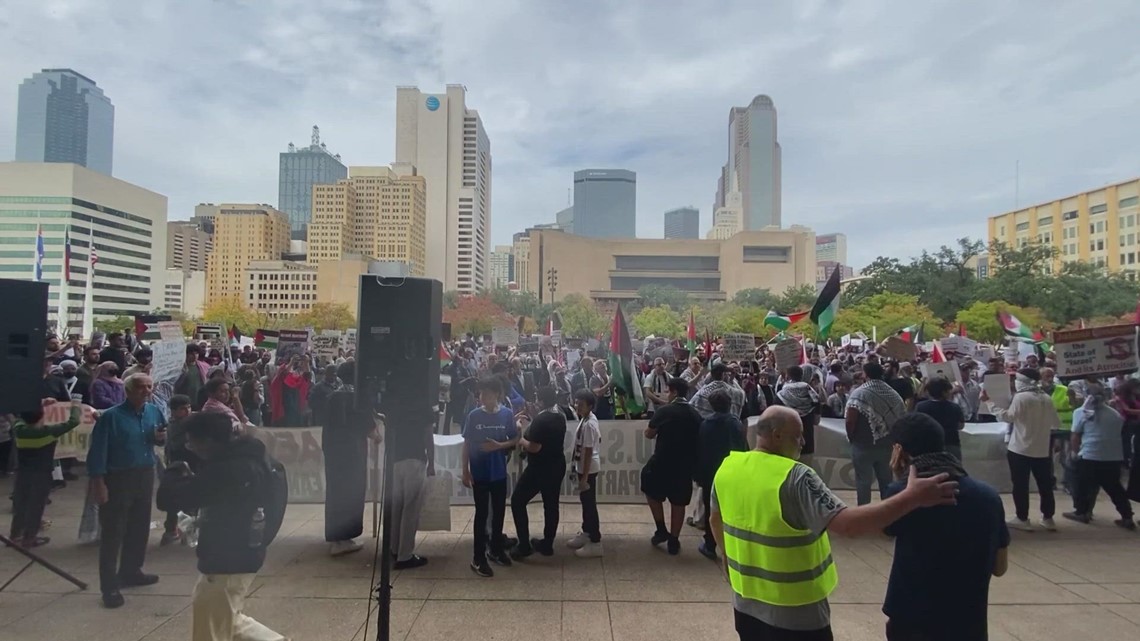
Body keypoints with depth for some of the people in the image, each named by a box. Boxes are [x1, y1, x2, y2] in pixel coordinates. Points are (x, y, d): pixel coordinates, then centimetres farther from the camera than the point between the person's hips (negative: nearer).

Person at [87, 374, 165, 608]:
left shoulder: (154, 412, 3)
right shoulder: (111, 417, -14)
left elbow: (160, 439, 17)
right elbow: (98, 451, -15)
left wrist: (161, 438, -7)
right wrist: (98, 483, -19)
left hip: (145, 476, 6)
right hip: (118, 478, -6)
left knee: (140, 528, 16)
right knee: (113, 532, -1)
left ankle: (131, 571, 32)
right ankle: (110, 586, 6)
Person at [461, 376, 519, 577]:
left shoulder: (507, 414, -6)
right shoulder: (474, 415, -8)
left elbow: (514, 440, 3)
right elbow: (466, 444, -4)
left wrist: (499, 446, -16)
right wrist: (465, 471, -7)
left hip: (499, 473, 2)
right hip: (479, 474, -2)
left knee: (499, 512, 14)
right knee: (481, 514, 3)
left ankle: (496, 549, 33)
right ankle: (478, 558, 11)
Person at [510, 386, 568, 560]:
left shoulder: (541, 419, -22)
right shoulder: (560, 416, 5)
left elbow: (534, 447, -24)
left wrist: (522, 441, -5)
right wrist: (527, 424, 12)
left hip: (540, 468, -8)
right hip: (557, 466, 8)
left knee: (517, 501, 4)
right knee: (551, 504, 14)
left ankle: (524, 545, 5)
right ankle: (547, 544, 22)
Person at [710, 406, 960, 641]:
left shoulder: (727, 466, -4)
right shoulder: (795, 478, -25)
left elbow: (715, 520, 10)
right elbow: (847, 524, -32)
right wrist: (912, 497, -29)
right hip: (794, 611, -6)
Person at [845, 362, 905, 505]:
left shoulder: (859, 393, -12)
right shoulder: (893, 393, 5)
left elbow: (849, 420, -17)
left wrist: (851, 437, -1)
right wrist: (892, 436, 17)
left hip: (863, 445, -5)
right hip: (887, 444, 5)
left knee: (863, 480, 2)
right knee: (886, 480, 15)